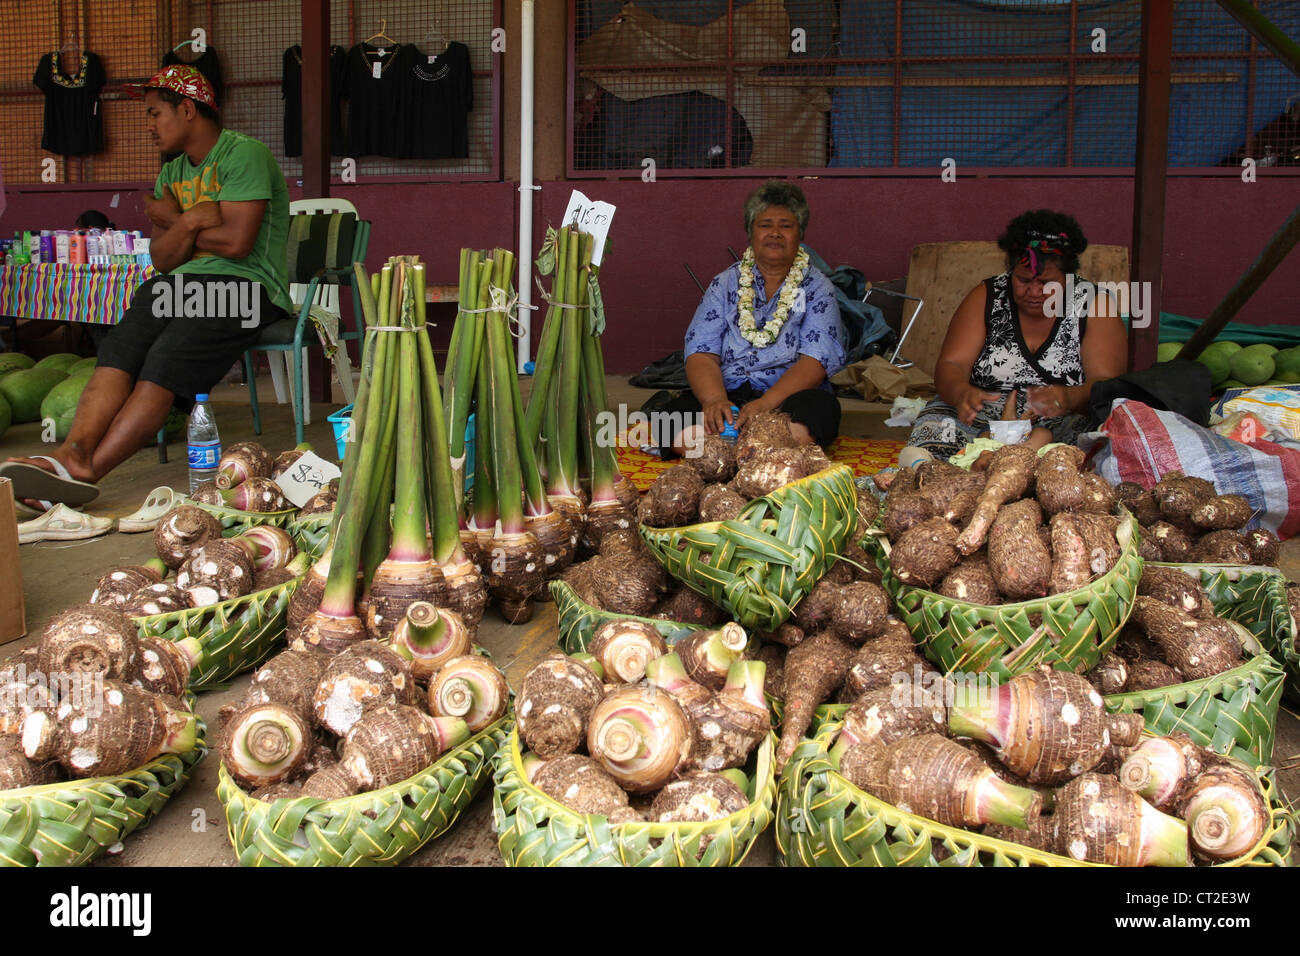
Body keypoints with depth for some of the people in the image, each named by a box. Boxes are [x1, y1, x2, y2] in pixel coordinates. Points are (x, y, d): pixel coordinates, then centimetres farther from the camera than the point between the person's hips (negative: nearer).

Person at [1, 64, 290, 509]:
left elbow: (236, 242, -15)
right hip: (180, 284, 7)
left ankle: (84, 469, -37)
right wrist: (191, 222, -9)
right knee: (120, 347, -23)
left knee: (166, 360, -29)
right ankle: (74, 449, -42)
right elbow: (162, 260, 12)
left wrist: (173, 221, 1)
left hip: (243, 287, -7)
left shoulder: (244, 154, -3)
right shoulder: (170, 174, 22)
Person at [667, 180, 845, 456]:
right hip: (727, 394, 2)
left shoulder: (817, 288, 8)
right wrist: (715, 399, -22)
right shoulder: (725, 284, 14)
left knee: (819, 408, -37)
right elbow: (701, 353, 2)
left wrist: (766, 403, -25)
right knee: (673, 418, -29)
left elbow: (816, 360, -7)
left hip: (787, 397, -1)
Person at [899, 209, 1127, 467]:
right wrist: (962, 393, -27)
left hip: (1063, 423, -1)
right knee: (939, 418, -30)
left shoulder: (1094, 305, 2)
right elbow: (951, 366, -1)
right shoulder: (986, 297, 7)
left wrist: (1069, 398, -32)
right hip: (984, 416, 2)